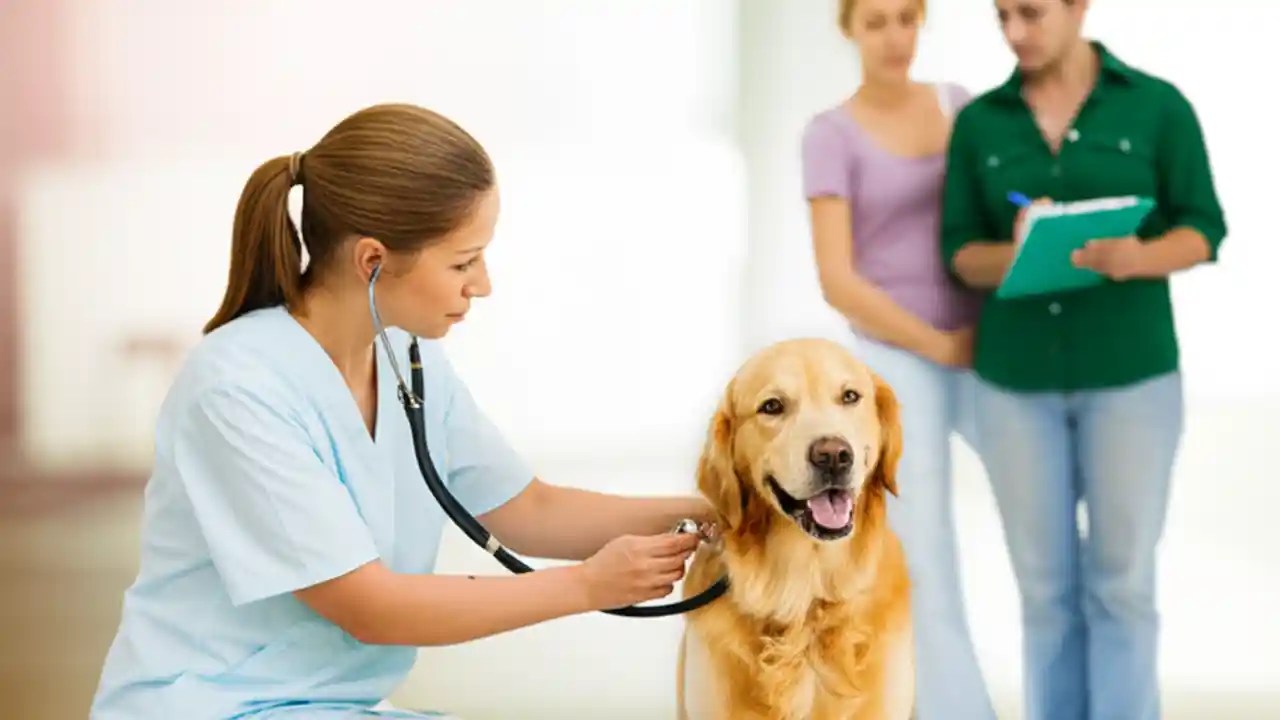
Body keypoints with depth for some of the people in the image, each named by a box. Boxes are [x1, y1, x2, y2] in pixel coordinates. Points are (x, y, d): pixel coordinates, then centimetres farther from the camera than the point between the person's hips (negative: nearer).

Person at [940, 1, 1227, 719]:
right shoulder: (978, 122, 3)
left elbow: (1202, 233, -4)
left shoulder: (1159, 105, -4)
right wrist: (1016, 257, -21)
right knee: (1046, 586, 7)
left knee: (1122, 584, 2)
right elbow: (961, 253, 3)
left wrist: (1135, 259, -26)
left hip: (1130, 374, -2)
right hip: (1017, 377, 2)